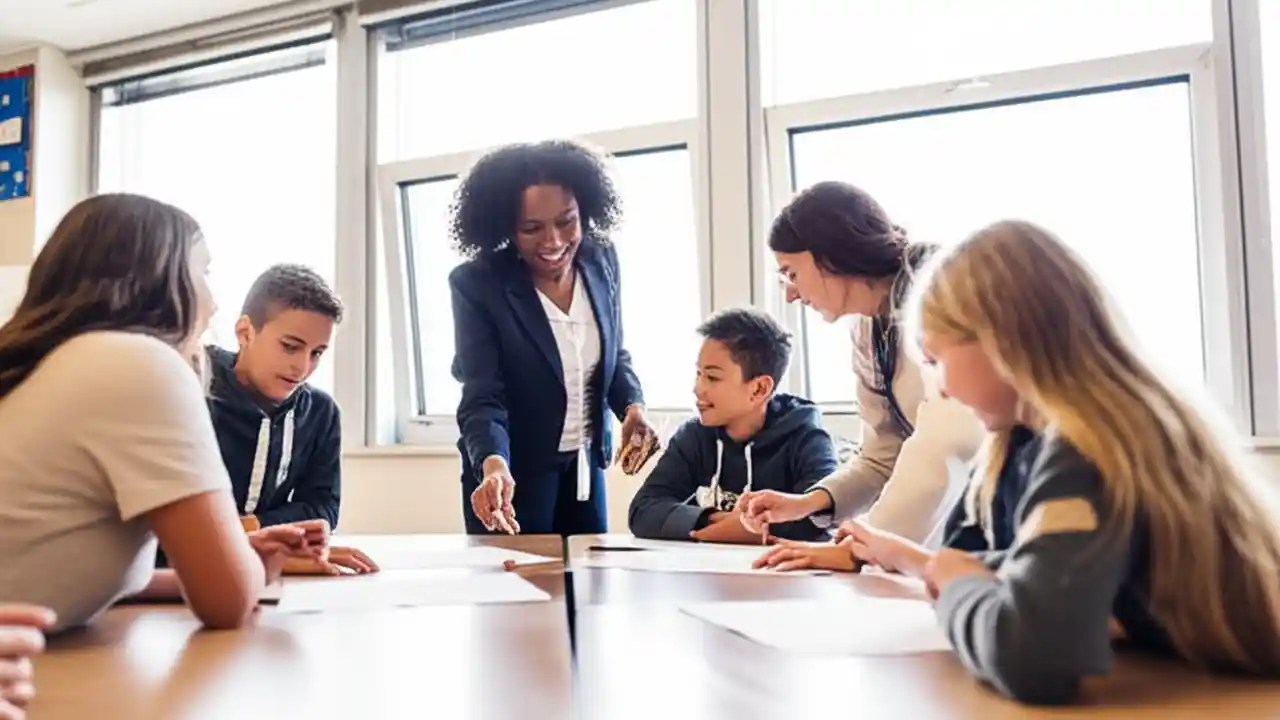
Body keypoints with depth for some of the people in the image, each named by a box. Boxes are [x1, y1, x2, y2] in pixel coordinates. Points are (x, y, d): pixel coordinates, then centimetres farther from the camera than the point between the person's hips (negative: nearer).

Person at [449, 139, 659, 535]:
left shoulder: (601, 260, -7)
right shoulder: (476, 284, -20)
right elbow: (482, 399, -23)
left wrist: (633, 406, -13)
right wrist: (494, 466, -42)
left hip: (583, 462, 5)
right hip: (513, 469, -4)